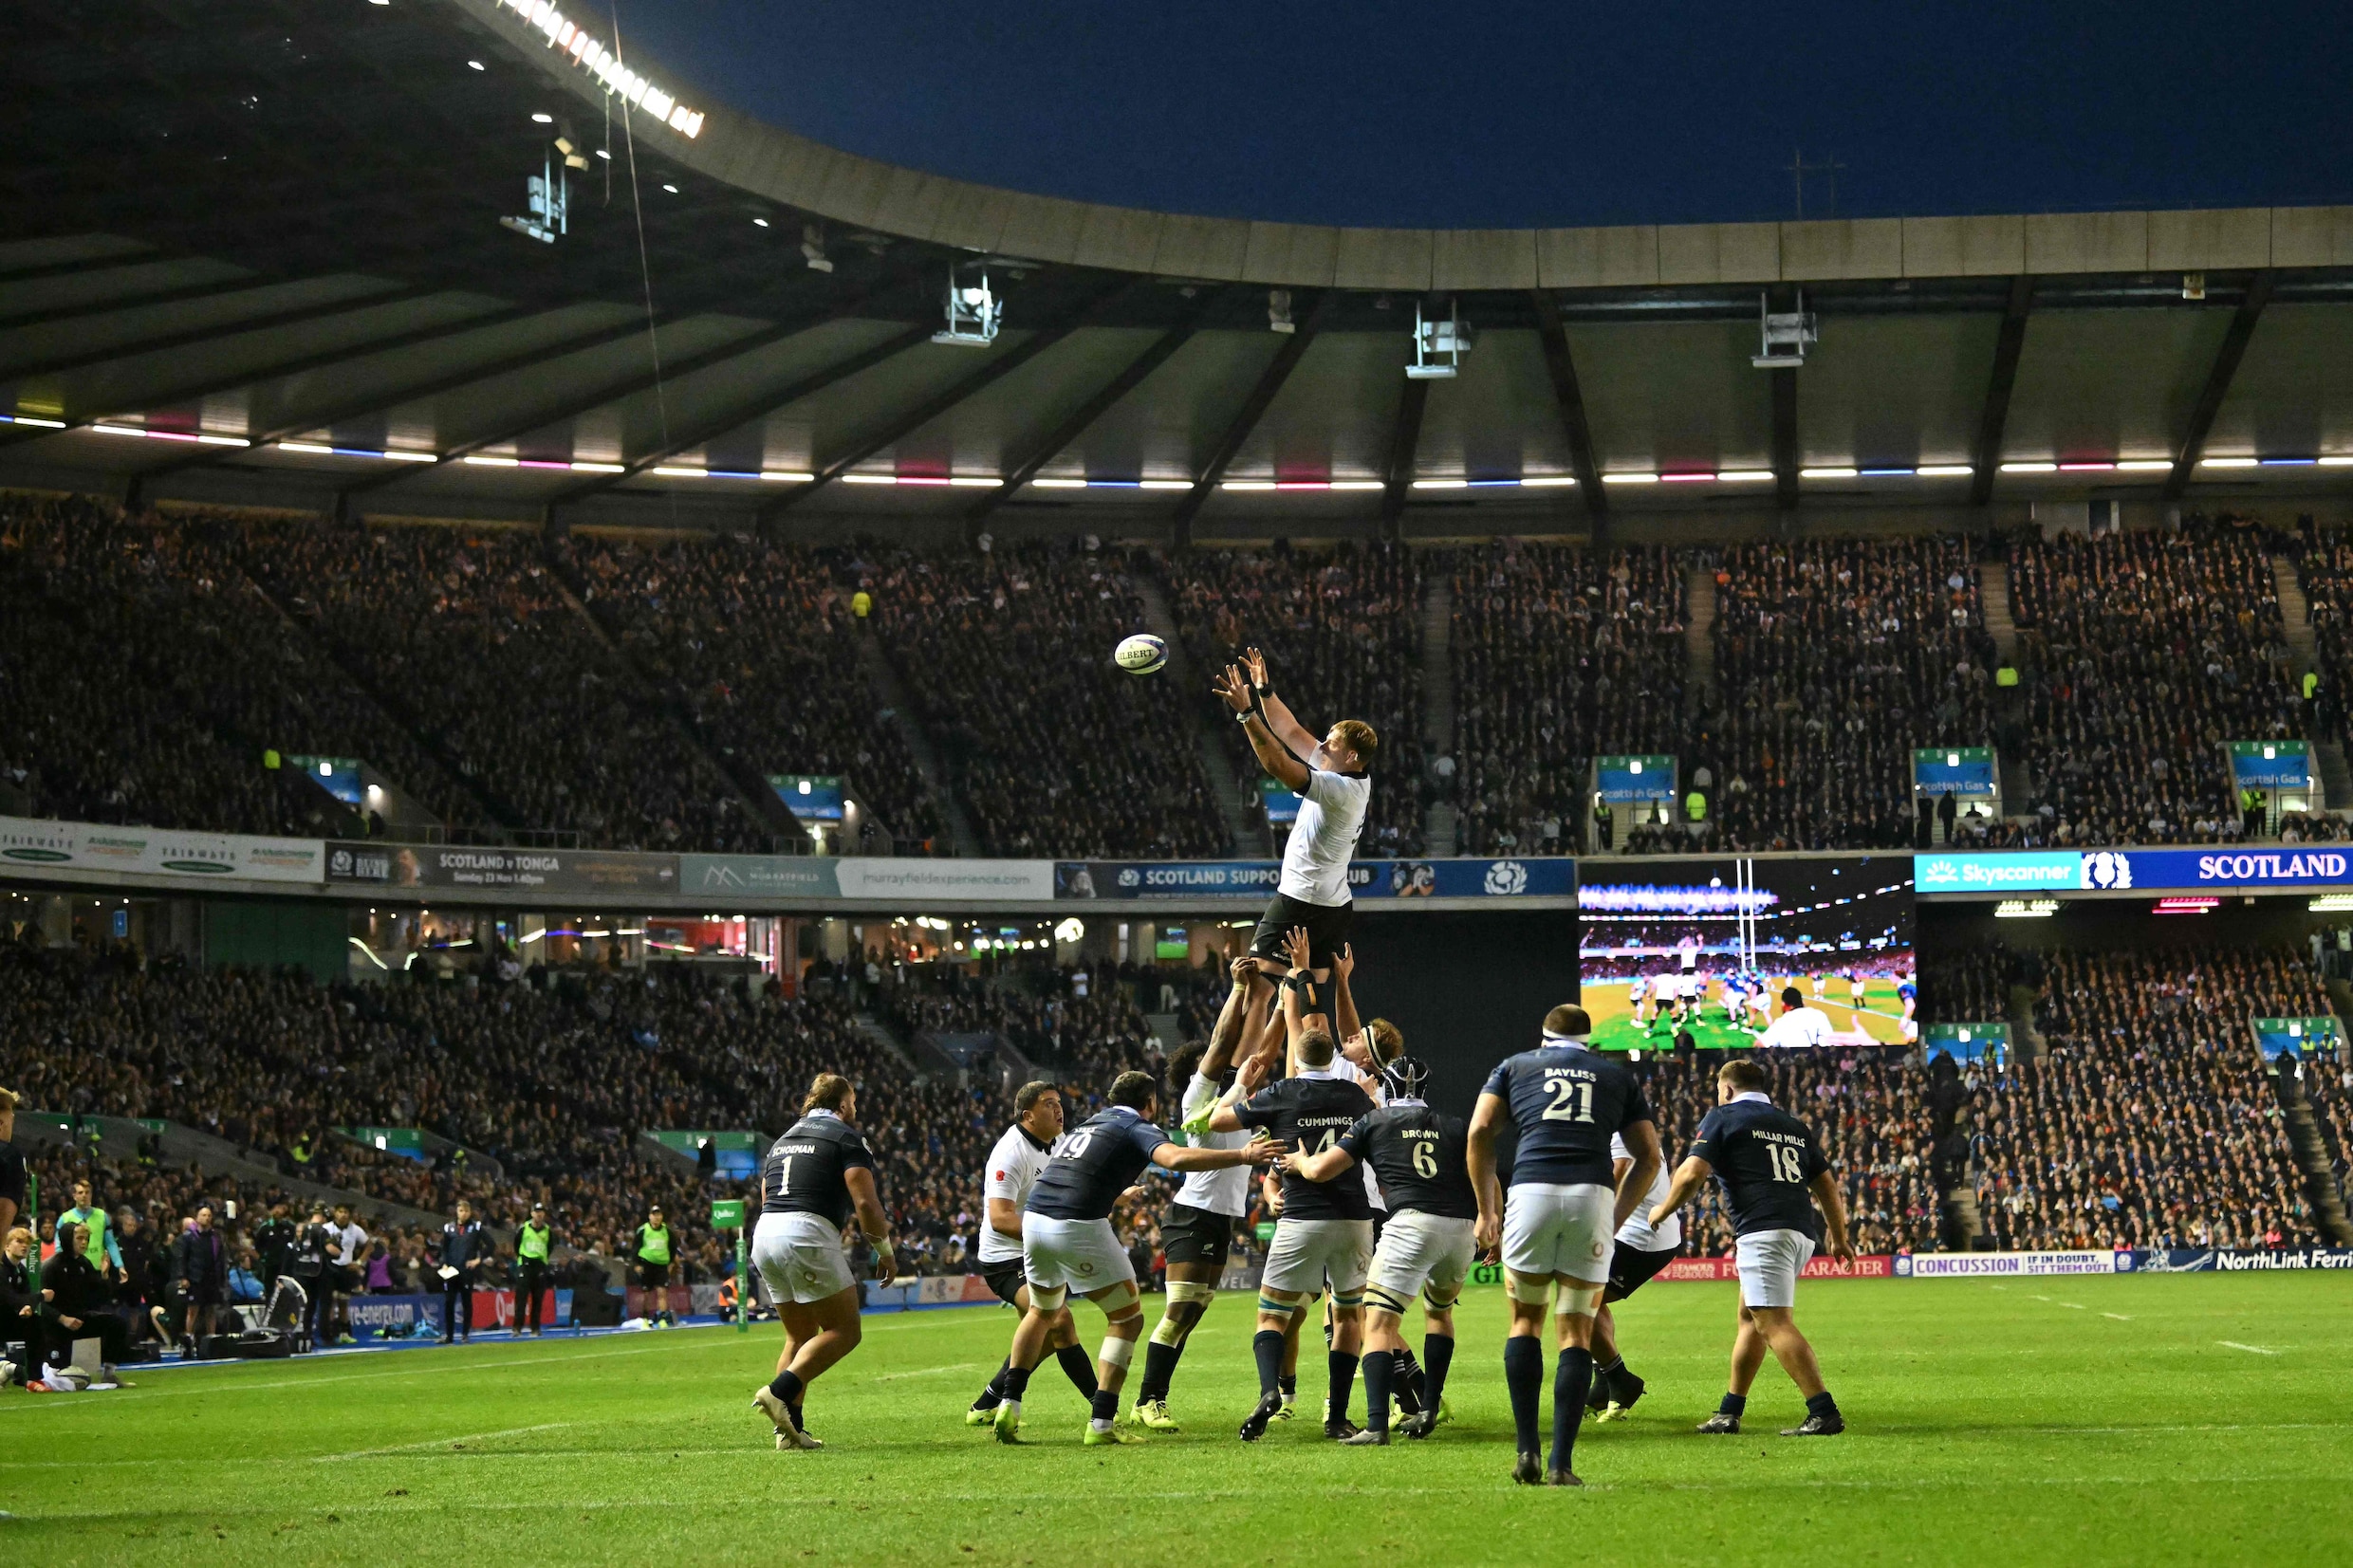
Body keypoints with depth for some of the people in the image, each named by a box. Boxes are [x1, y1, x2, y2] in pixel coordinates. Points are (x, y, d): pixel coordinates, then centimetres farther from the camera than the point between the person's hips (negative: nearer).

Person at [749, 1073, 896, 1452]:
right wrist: (886, 1251, 3)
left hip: (763, 1235, 8)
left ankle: (790, 1429, 8)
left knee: (800, 1337, 17)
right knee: (844, 1331, -2)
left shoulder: (783, 1139, 25)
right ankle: (779, 1392, -19)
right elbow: (866, 1203, -8)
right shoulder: (845, 1137, 2)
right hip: (807, 1234, -8)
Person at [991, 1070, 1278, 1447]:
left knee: (1042, 1313, 29)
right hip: (1079, 1227, -7)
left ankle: (1009, 1406, 20)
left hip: (1033, 1217, 7)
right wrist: (1242, 1155, -20)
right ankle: (1101, 1425, -2)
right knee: (1127, 1319, 6)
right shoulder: (1138, 1129, 3)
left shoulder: (1091, 1123, 26)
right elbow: (1176, 1158, -18)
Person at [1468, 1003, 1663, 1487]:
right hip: (1593, 1195, 0)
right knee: (1576, 1332, 7)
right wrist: (1617, 1217, 22)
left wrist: (1487, 1209, 13)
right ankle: (1562, 1463, 0)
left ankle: (1527, 1452, 6)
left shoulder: (1515, 1066, 21)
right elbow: (1649, 1156, 17)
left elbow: (1480, 1132, 9)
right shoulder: (1618, 1075, 24)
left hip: (1531, 1192, 0)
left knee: (1525, 1320, 15)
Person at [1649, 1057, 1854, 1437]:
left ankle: (1824, 1413, -22)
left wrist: (1663, 1210, 9)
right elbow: (1827, 1185, 24)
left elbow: (1691, 1174, -7)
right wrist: (1839, 1237, 34)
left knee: (1775, 1323, -12)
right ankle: (1729, 1413, 19)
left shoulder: (1723, 1118, 4)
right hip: (1802, 1231, 8)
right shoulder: (1795, 1126, 23)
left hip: (1764, 1231, -8)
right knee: (1749, 1316, 18)